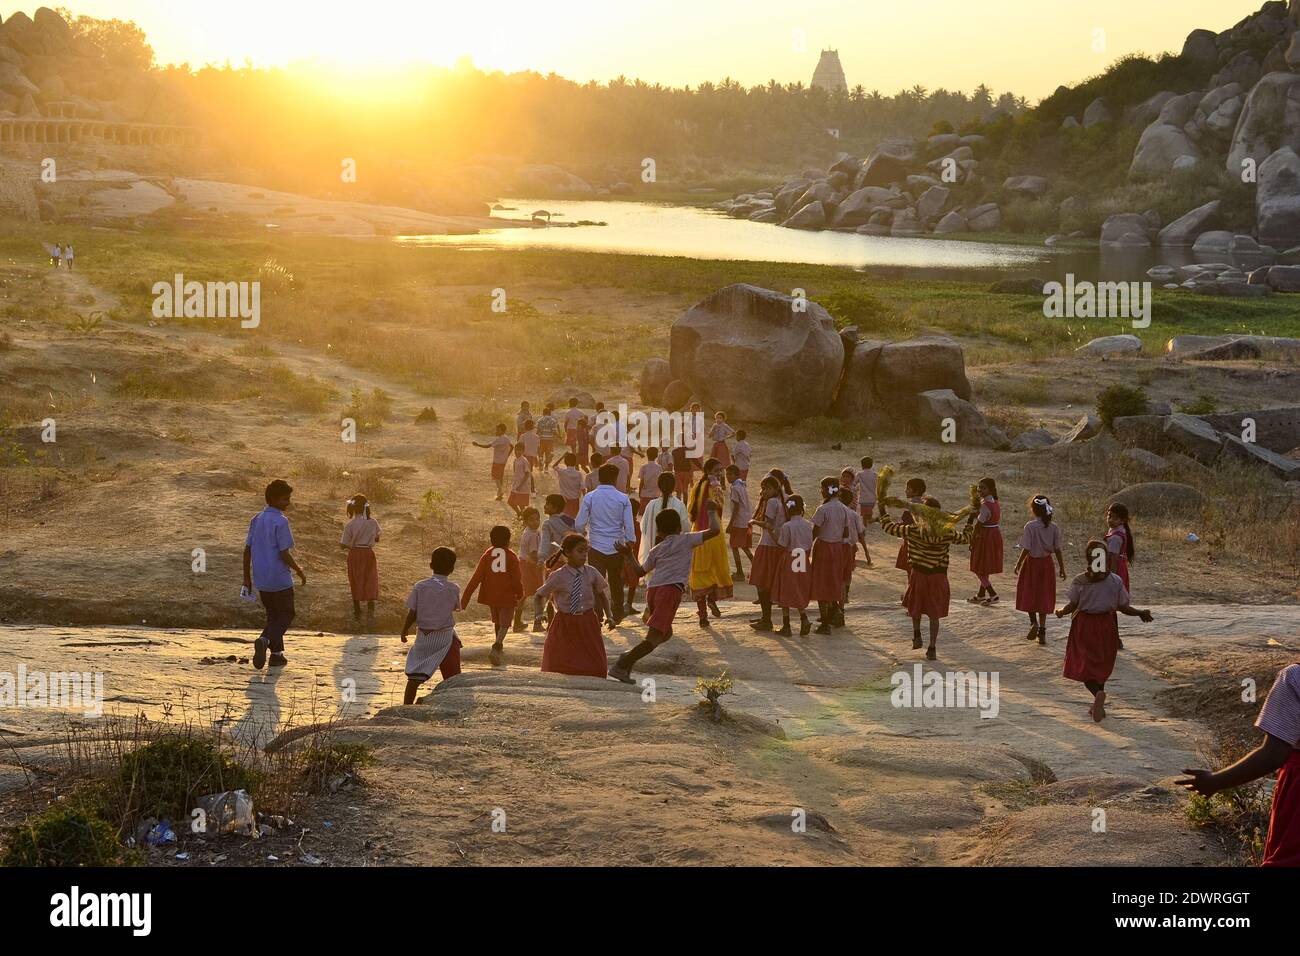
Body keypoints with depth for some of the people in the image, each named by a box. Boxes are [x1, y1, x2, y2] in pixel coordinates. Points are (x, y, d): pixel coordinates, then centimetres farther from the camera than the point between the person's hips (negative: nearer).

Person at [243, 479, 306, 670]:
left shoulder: (256, 519, 8)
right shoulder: (280, 522, -15)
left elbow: (247, 550, 10)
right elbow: (284, 554, -18)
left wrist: (247, 577, 15)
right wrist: (299, 571, -3)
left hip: (261, 579, 7)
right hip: (280, 579, -7)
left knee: (273, 614, 19)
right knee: (286, 615, 4)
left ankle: (277, 654, 18)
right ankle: (265, 640, -20)